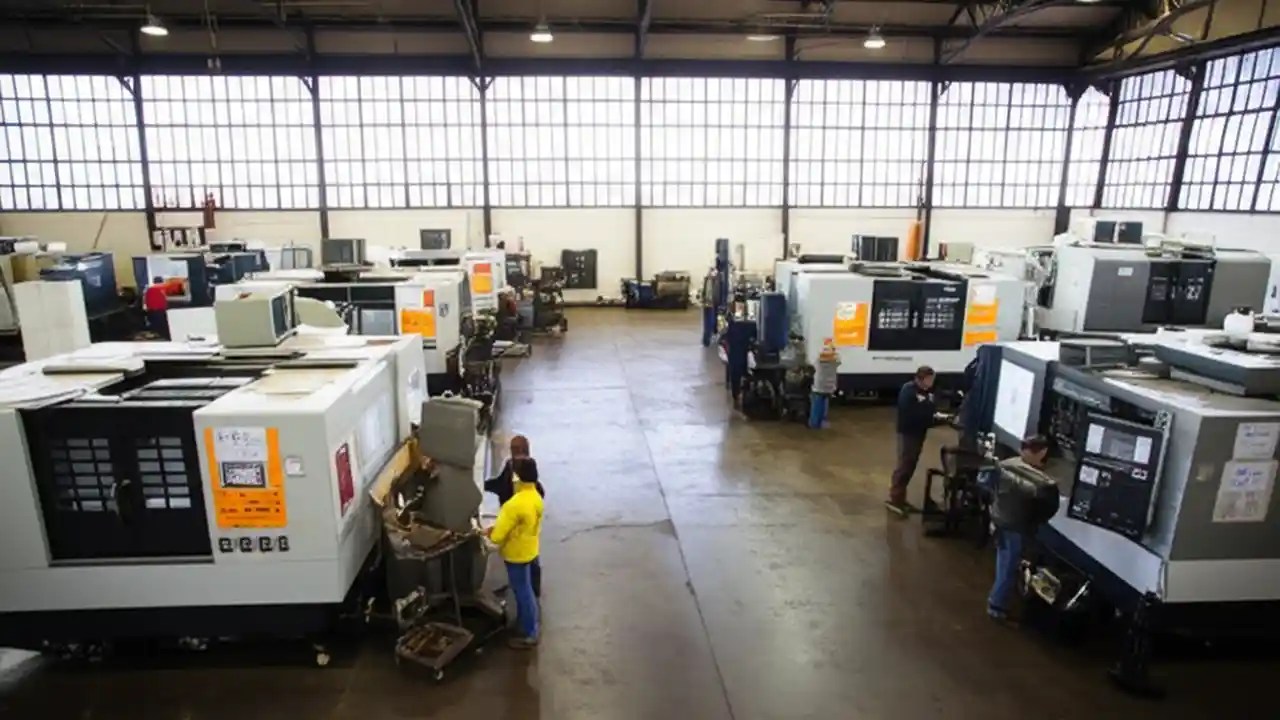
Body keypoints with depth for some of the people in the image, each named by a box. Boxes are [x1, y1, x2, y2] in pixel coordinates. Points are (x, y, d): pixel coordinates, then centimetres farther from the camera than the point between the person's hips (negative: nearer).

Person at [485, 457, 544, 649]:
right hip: (529, 550, 8)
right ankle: (523, 622, 41)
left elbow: (498, 536, -26)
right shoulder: (536, 497, -4)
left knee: (523, 593, 6)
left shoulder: (515, 505, -31)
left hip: (517, 554, -8)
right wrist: (500, 525, 11)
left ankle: (529, 635, 19)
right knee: (524, 590, 24)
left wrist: (490, 532, -3)